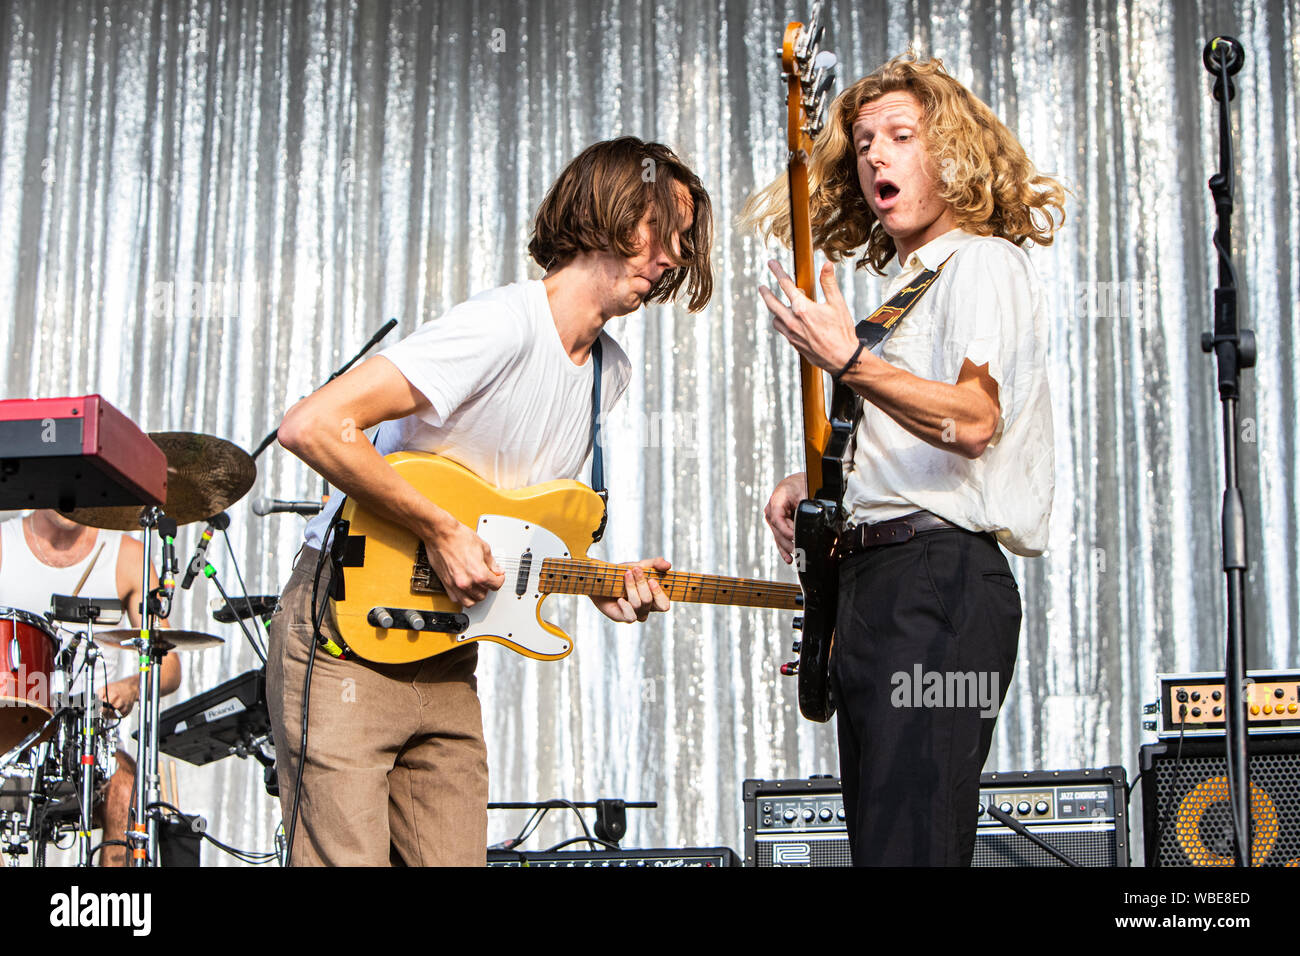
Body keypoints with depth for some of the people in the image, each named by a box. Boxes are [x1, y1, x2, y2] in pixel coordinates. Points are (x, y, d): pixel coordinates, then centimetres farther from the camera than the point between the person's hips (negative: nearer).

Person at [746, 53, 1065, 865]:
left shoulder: (984, 262, -2)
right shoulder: (909, 283, 25)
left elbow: (973, 420, -19)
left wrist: (848, 362, -28)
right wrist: (820, 483, 10)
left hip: (939, 581, -10)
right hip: (870, 582, 10)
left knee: (906, 850, -17)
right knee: (876, 842, 9)